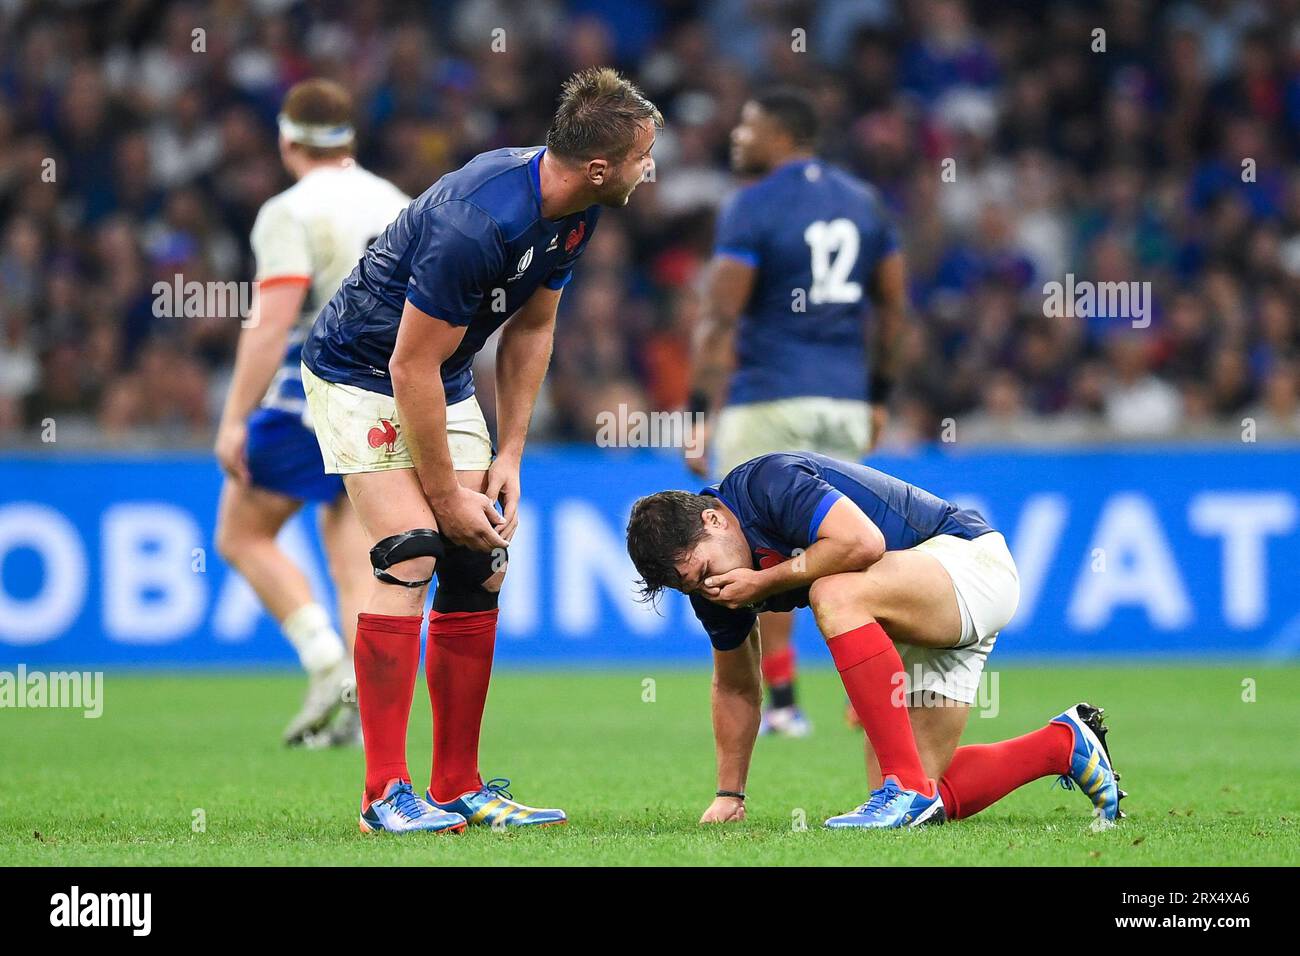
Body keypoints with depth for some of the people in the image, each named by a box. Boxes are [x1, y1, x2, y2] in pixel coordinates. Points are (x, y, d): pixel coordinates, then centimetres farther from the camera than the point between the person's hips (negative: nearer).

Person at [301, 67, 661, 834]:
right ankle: (387, 793, -18)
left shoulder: (574, 213, -8)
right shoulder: (477, 223, -34)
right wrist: (445, 494, -18)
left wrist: (508, 457, 3)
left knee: (481, 569, 2)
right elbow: (411, 368, -27)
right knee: (411, 558, -20)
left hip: (446, 386, 8)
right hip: (362, 373, -8)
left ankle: (458, 786, 9)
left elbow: (532, 328, 7)